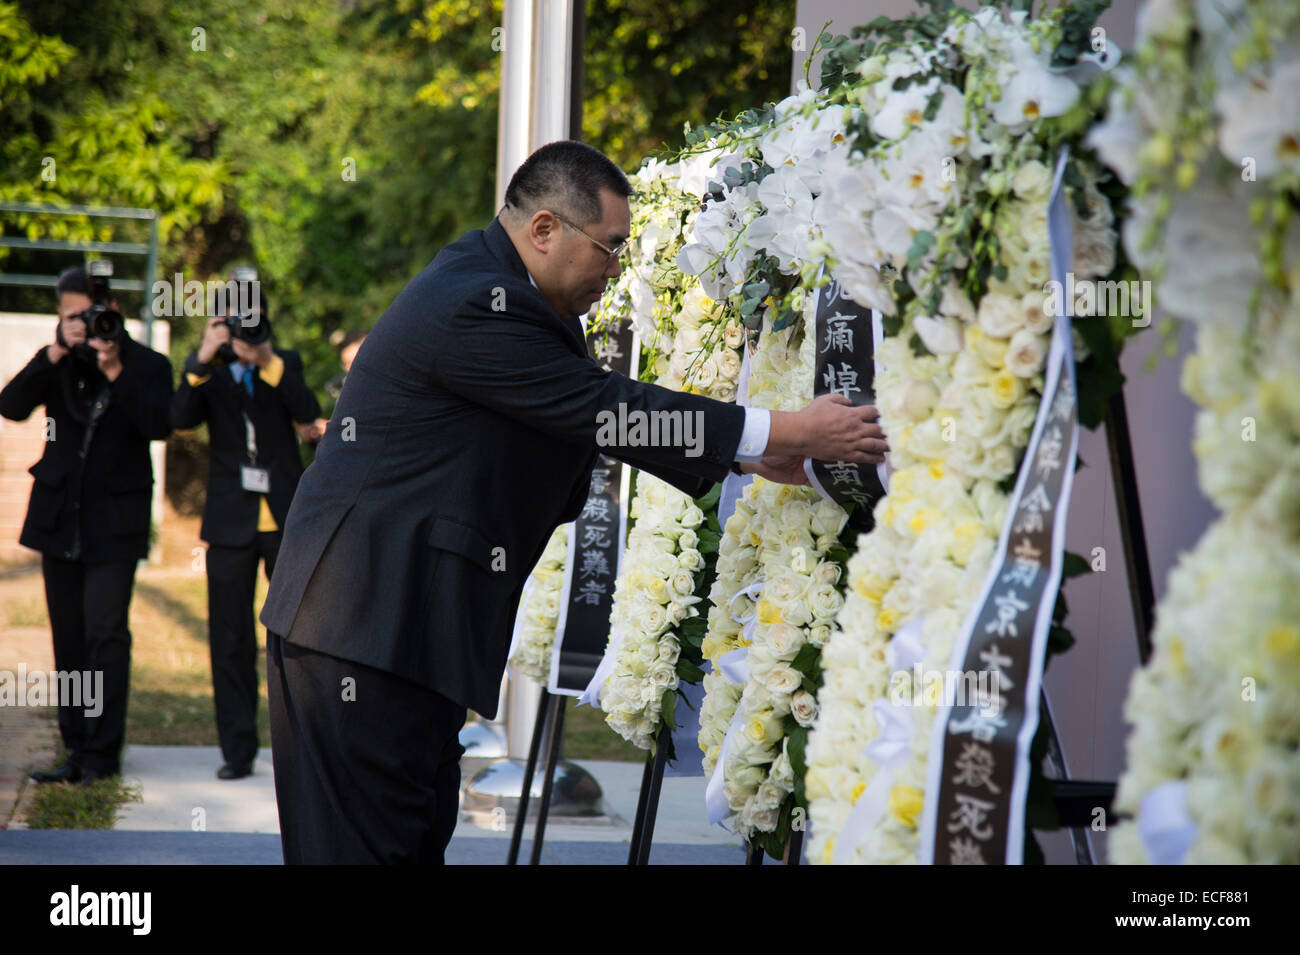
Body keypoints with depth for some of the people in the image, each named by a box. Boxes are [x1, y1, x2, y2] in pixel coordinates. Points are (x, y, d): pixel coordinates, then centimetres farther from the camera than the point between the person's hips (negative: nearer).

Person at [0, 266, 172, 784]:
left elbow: (159, 425, -18)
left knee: (105, 631, -12)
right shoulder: (56, 364, 7)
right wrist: (53, 357, -17)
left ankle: (102, 751, -8)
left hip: (114, 522, -4)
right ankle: (78, 748, 12)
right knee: (68, 638, 6)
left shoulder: (147, 366, -2)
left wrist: (115, 372, -24)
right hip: (59, 519, 4)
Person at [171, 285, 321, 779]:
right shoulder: (209, 374, 8)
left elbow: (309, 412, -9)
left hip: (286, 518, 0)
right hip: (231, 521, 0)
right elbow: (181, 418, -10)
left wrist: (267, 363, -20)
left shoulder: (285, 364, 9)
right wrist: (202, 360, -22)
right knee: (230, 639, 1)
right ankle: (238, 750, 7)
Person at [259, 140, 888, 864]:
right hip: (364, 620, -11)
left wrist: (752, 455, 17)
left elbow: (597, 410, 21)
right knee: (369, 840, -9)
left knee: (423, 835, 10)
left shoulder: (499, 290, 14)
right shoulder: (475, 307, -20)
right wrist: (788, 433, -14)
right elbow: (606, 410, -19)